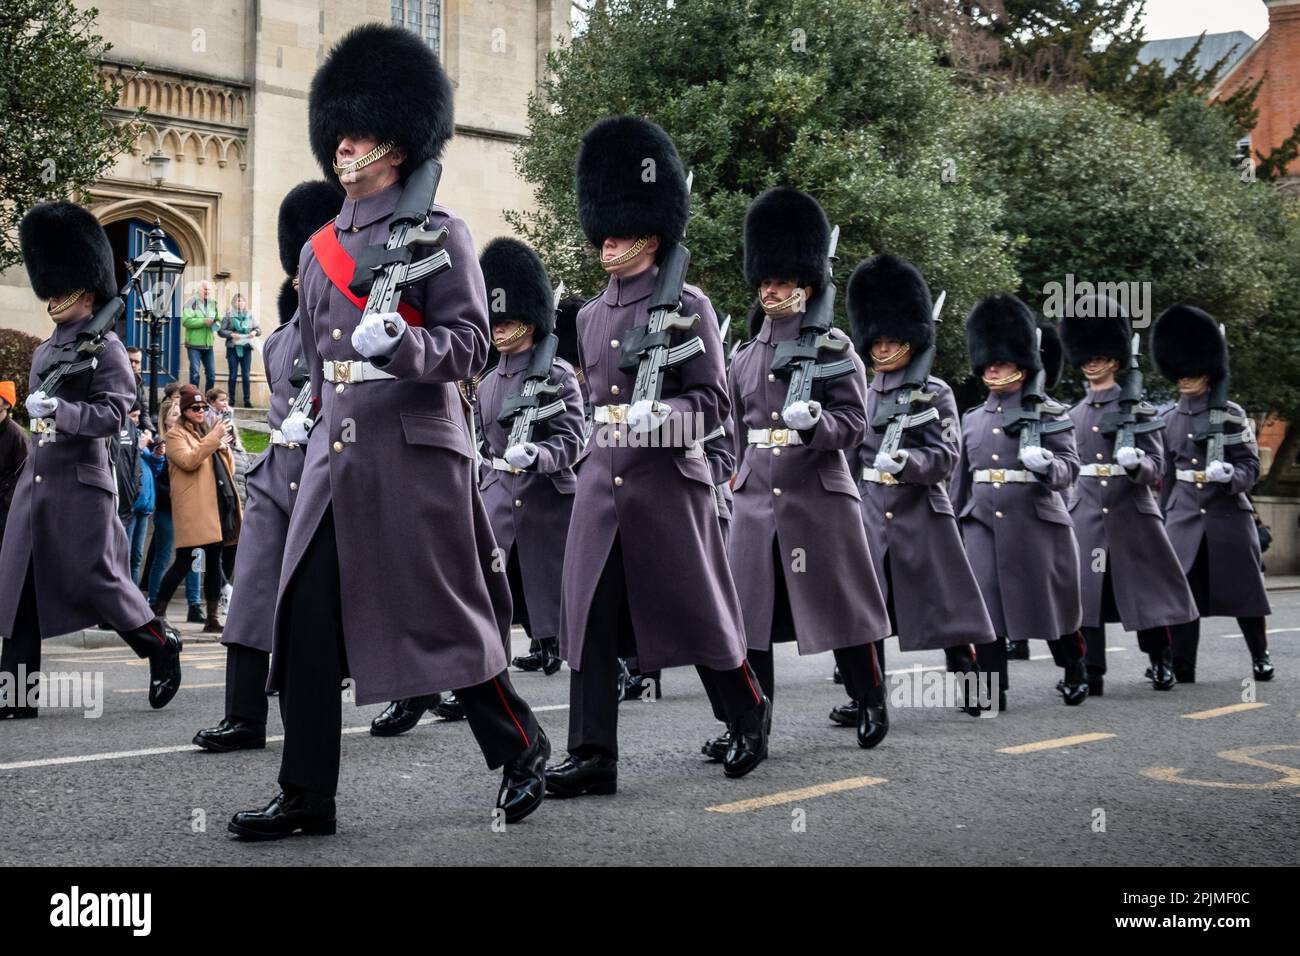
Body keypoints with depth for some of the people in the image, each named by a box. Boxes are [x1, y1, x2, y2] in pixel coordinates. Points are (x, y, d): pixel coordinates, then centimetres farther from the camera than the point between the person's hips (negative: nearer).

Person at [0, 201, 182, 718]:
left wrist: (59, 410, -27)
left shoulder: (105, 348, -6)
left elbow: (112, 413, -16)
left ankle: (162, 645, 18)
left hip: (80, 482, -7)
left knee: (95, 578, -4)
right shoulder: (45, 351, 16)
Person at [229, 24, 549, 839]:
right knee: (305, 620, 0)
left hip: (413, 450, -6)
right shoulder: (320, 248, 17)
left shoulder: (437, 230, -2)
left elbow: (470, 342, -9)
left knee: (446, 614, 1)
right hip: (335, 456, 6)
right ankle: (308, 797, 6)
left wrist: (399, 345, -26)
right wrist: (300, 412, 15)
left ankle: (522, 749, 22)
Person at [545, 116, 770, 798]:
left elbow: (713, 401, -10)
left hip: (667, 484, -5)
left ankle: (749, 716, 27)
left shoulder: (687, 306, -5)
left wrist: (656, 415, -25)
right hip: (600, 483, 5)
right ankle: (592, 757, 3)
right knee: (589, 618, -1)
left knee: (696, 614, 4)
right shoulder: (591, 316, 13)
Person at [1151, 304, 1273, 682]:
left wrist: (1228, 473, -28)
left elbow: (1251, 467, -6)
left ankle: (1260, 655, 24)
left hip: (1228, 513, -3)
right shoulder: (1171, 418, 8)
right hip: (1184, 516, 3)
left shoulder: (1231, 414, -3)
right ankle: (1181, 667, -2)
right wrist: (1164, 517, 16)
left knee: (1242, 588, 6)